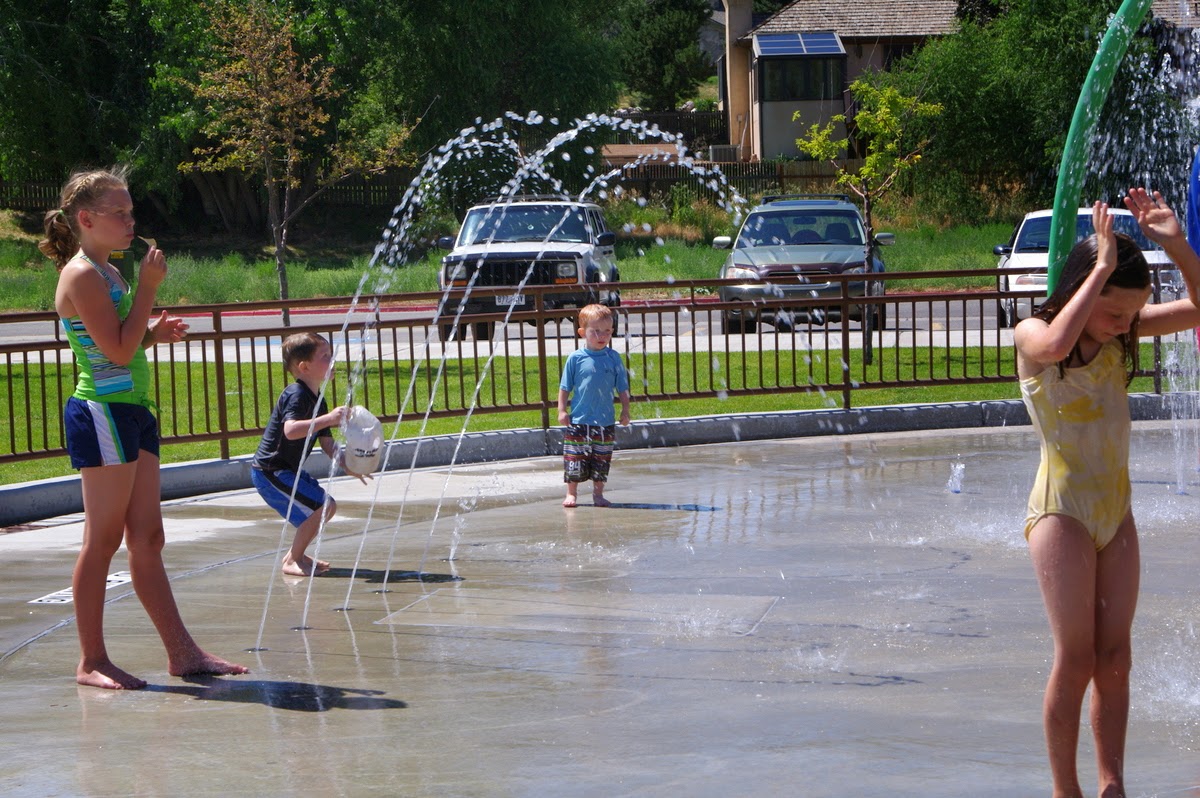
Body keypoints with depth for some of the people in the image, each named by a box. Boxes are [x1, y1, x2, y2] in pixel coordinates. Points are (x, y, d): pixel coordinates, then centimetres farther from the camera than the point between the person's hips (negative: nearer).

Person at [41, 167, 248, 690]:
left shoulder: (108, 274, 17)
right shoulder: (82, 275, -12)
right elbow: (117, 351, -18)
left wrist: (155, 333, 5)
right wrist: (148, 288, -14)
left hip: (132, 411, 10)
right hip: (103, 412, -10)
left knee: (147, 539, 9)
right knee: (103, 539, -5)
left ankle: (182, 652, 11)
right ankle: (92, 661, 1)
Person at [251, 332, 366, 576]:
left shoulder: (317, 400, 12)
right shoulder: (296, 395, -19)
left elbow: (327, 443, 15)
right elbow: (291, 430, -37)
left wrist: (348, 465, 1)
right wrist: (328, 419, -40)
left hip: (289, 469, 10)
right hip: (270, 472, -10)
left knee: (326, 506, 17)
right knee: (323, 506, -17)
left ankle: (296, 554, 27)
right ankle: (292, 561, -6)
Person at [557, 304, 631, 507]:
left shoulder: (614, 358, 0)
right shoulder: (575, 358, -5)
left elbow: (622, 388, 6)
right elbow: (565, 387, 2)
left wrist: (625, 411, 2)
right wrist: (562, 410, -4)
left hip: (605, 422, 1)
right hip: (578, 421, -1)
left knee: (601, 461, 9)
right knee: (575, 460, 4)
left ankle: (598, 493, 20)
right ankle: (572, 493, 16)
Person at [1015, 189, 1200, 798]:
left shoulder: (1121, 333, 5)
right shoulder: (1032, 335, -10)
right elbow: (1056, 345, -35)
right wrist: (1102, 268, -30)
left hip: (1116, 509, 6)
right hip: (1062, 508, -6)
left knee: (1115, 660, 4)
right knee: (1076, 659, -8)